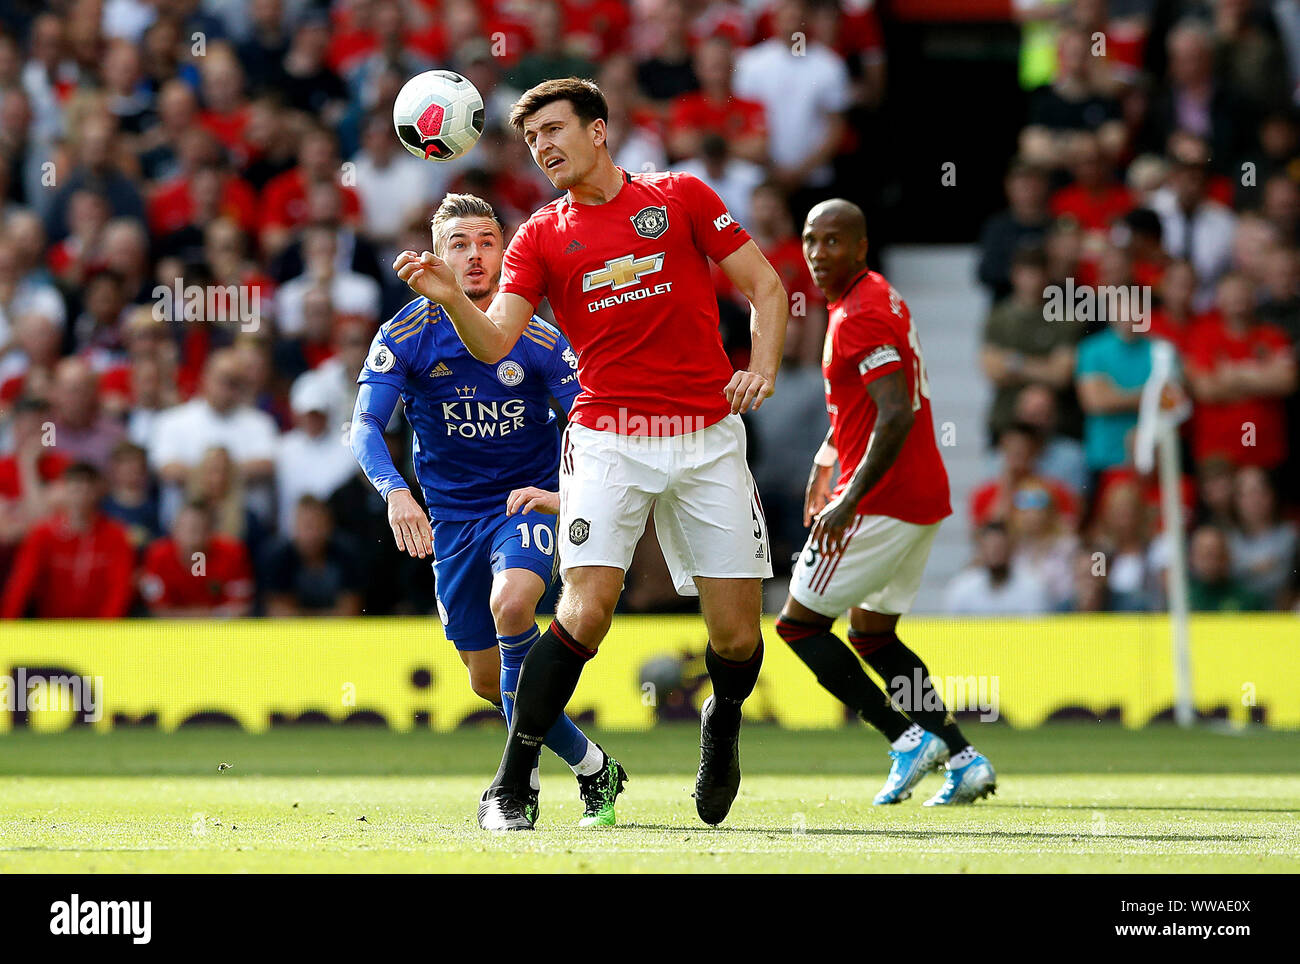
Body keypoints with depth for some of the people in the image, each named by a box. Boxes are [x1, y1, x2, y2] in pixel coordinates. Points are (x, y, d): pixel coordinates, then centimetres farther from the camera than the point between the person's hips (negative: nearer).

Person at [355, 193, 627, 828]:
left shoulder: (538, 340, -5)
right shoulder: (406, 335, -6)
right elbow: (365, 426, -14)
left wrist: (565, 494, -21)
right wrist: (395, 491, -33)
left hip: (527, 501, -2)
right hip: (452, 518, 3)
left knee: (511, 604, -33)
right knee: (488, 680, 5)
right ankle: (591, 765, 29)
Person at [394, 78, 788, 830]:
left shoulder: (680, 197, 6)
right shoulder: (541, 239, 8)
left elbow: (767, 288, 7)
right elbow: (495, 343, -4)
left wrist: (762, 368, -9)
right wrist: (451, 297, -24)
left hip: (707, 438, 0)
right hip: (608, 440, 0)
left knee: (737, 633, -1)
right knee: (586, 608, -19)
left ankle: (723, 724, 34)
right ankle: (510, 788, -11)